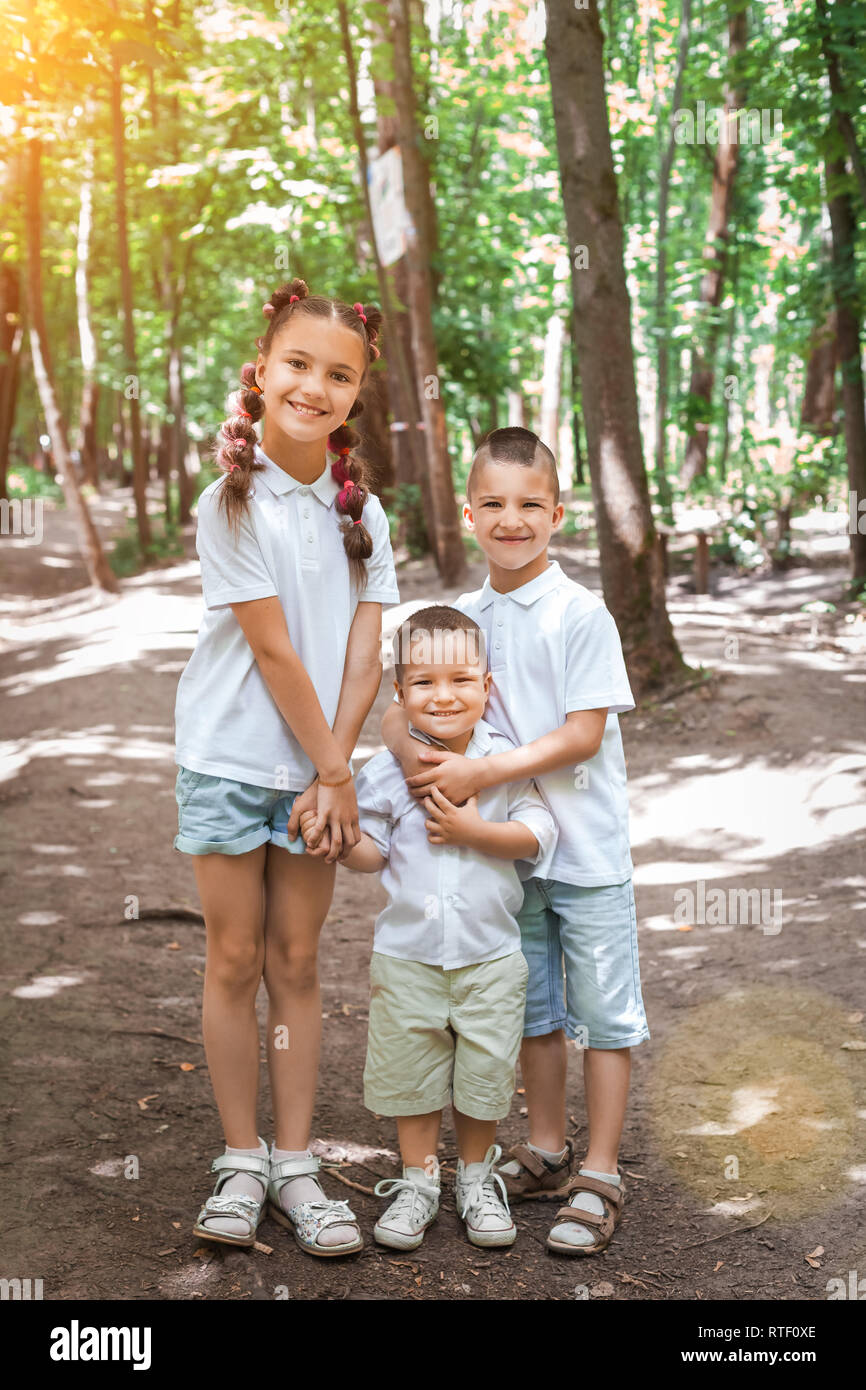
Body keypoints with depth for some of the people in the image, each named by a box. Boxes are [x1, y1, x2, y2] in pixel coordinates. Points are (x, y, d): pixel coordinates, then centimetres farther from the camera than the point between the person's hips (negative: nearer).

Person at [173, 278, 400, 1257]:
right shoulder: (231, 504, -12)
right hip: (231, 761, -3)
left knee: (296, 963, 9)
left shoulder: (362, 511, 2)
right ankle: (240, 1161, 19)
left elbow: (362, 660, -1)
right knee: (236, 960, 6)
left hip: (318, 768, 3)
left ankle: (294, 1164, 18)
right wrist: (334, 771, -11)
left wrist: (332, 775, -10)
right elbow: (272, 651, -14)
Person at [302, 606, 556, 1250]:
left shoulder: (505, 760, -7)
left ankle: (477, 1178, 32)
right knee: (409, 1070, 11)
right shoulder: (386, 771, -5)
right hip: (408, 955, 1)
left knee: (485, 1071, 10)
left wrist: (471, 830, -20)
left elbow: (538, 834, -10)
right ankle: (418, 1180, 30)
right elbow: (373, 853, 0)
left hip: (490, 955, -1)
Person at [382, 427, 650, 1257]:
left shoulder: (581, 614, -13)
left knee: (603, 1013, 4)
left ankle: (599, 1177, 16)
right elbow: (401, 704, 3)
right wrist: (411, 750, -20)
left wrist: (482, 773, -24)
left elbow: (583, 734, -18)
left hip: (586, 849, -5)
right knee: (534, 1009, 18)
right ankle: (545, 1153, 34)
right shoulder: (463, 617, 3)